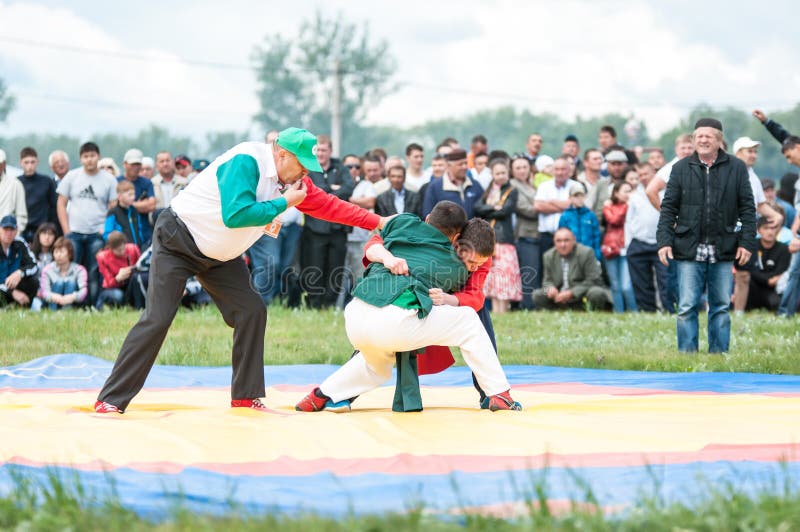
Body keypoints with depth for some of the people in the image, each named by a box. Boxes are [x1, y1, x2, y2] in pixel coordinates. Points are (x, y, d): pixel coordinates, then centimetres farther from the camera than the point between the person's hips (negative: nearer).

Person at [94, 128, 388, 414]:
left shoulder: (290, 179, -2)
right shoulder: (246, 161, -27)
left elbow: (326, 204, 6)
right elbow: (235, 216, -36)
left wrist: (377, 222, 5)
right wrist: (283, 203, -27)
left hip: (220, 256, 8)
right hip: (177, 240, -8)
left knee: (251, 311, -2)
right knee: (157, 319, -14)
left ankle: (246, 396, 7)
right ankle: (112, 399, -11)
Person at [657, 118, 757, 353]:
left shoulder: (736, 168, 4)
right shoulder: (681, 168, 5)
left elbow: (747, 208, 4)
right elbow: (668, 207, 5)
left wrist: (747, 242, -3)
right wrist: (664, 241, -5)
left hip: (723, 252, 0)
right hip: (689, 251, 0)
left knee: (721, 307, 6)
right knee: (687, 307, -3)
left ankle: (719, 355, 13)